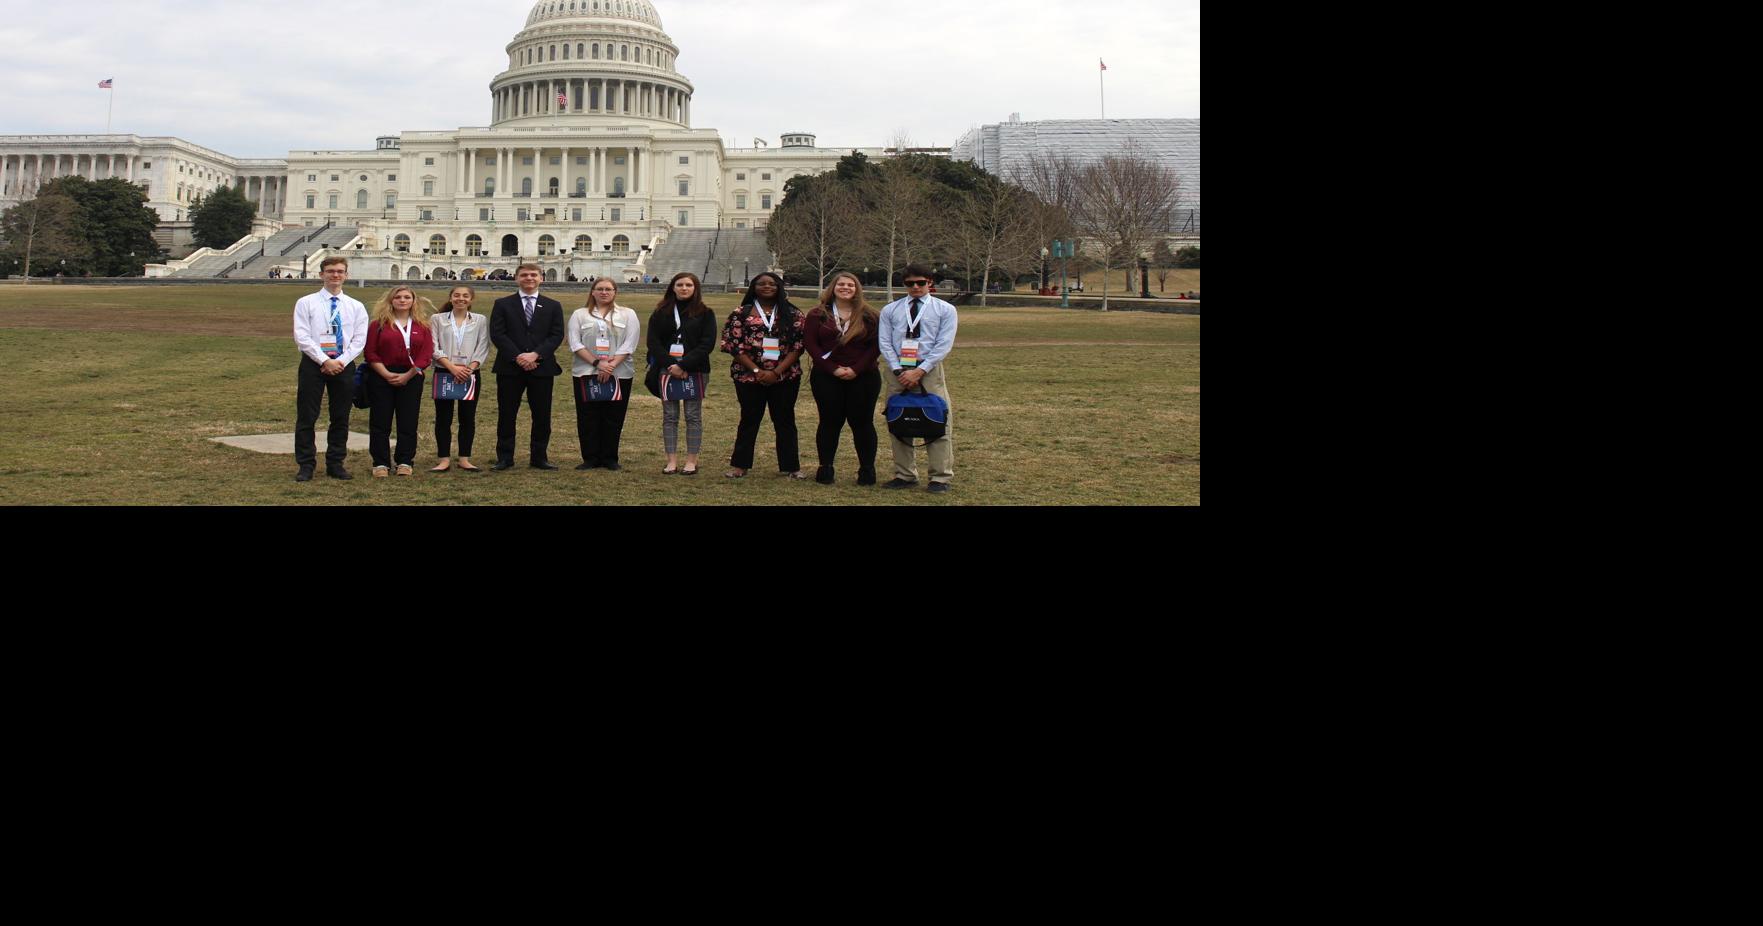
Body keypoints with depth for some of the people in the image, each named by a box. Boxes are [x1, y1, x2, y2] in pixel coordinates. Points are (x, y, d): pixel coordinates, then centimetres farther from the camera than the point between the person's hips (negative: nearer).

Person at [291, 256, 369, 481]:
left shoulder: (356, 307, 8)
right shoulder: (306, 303, 1)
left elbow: (359, 340, 3)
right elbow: (301, 337, -7)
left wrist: (341, 362, -11)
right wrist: (325, 361, -15)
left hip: (344, 365, 2)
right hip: (313, 363, -2)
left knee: (341, 418, 7)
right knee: (306, 417, -1)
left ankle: (335, 464, 16)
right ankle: (306, 466, 6)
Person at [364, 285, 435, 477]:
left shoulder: (422, 326, 7)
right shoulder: (379, 324, 4)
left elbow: (426, 354, -1)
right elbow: (371, 353, -1)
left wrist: (407, 375, -10)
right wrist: (386, 374, -13)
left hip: (411, 378, 1)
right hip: (382, 377, -1)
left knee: (408, 422, 3)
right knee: (380, 422, 1)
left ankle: (405, 462, 12)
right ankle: (381, 463, 8)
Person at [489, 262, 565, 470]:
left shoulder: (553, 306, 10)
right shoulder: (502, 304, 7)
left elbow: (557, 335, 1)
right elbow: (497, 334, -2)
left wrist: (535, 354, -13)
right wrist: (517, 357, -14)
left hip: (542, 367, 1)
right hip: (510, 367, -1)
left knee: (542, 415, 2)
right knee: (507, 415, 2)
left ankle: (539, 458, 11)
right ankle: (505, 458, 8)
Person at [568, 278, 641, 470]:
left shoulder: (627, 315, 9)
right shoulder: (580, 315, 10)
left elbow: (629, 344, -1)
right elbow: (575, 343, 0)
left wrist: (611, 365, -13)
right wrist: (597, 363, -12)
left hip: (619, 374, 0)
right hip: (586, 373, 0)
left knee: (613, 418, 1)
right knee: (587, 417, 0)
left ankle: (609, 458, 9)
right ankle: (590, 458, 7)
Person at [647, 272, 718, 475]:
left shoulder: (705, 313, 3)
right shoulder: (661, 313, 9)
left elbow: (707, 344, -6)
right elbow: (653, 342, 2)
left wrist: (683, 366, -13)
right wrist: (670, 365, -11)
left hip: (695, 371, -2)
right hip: (667, 370, 2)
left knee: (693, 416, 0)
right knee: (669, 416, 2)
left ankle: (692, 461, 5)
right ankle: (672, 461, 5)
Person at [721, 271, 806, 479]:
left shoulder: (792, 315, 4)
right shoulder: (741, 313, 2)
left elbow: (798, 345, -2)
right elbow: (734, 344, -4)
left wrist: (776, 372, -12)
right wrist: (756, 370, -12)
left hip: (785, 377, 1)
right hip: (748, 376, -1)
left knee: (785, 420, 5)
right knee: (749, 419, 7)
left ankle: (790, 466, 12)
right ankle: (739, 465, 15)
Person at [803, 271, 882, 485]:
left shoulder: (869, 316, 5)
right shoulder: (818, 314, 5)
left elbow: (876, 345, 0)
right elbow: (810, 343, -2)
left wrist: (856, 369, -11)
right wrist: (833, 369, -11)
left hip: (863, 377, 0)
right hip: (826, 377, 0)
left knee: (862, 422, 2)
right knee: (830, 422, 3)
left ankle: (867, 469, 8)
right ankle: (825, 468, 10)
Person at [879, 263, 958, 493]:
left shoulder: (945, 310, 4)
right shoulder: (890, 310, 11)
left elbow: (944, 345, -5)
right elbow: (885, 343, 4)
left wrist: (919, 371, -14)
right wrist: (899, 371, -10)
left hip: (930, 370, -2)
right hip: (898, 370, 3)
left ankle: (940, 477, 3)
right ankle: (905, 475, 14)